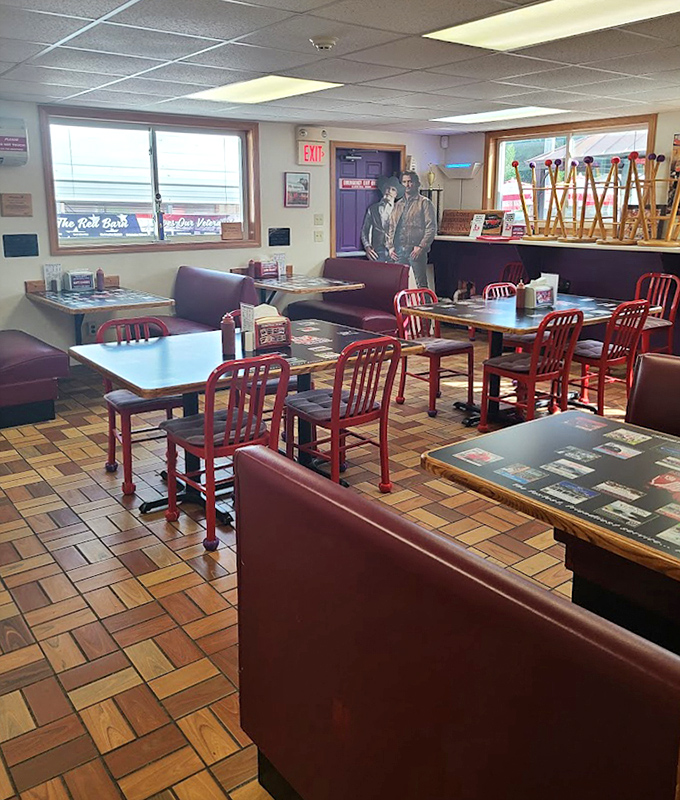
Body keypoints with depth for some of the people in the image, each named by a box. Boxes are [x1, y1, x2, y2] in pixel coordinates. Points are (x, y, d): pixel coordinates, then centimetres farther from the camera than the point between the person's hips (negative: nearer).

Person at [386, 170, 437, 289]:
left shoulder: (425, 203, 2)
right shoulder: (399, 205, 20)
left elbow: (431, 228, -6)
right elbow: (392, 227, 20)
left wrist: (421, 246, -15)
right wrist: (390, 246, 7)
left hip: (415, 250, -6)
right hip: (399, 251, 6)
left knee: (421, 284, -4)